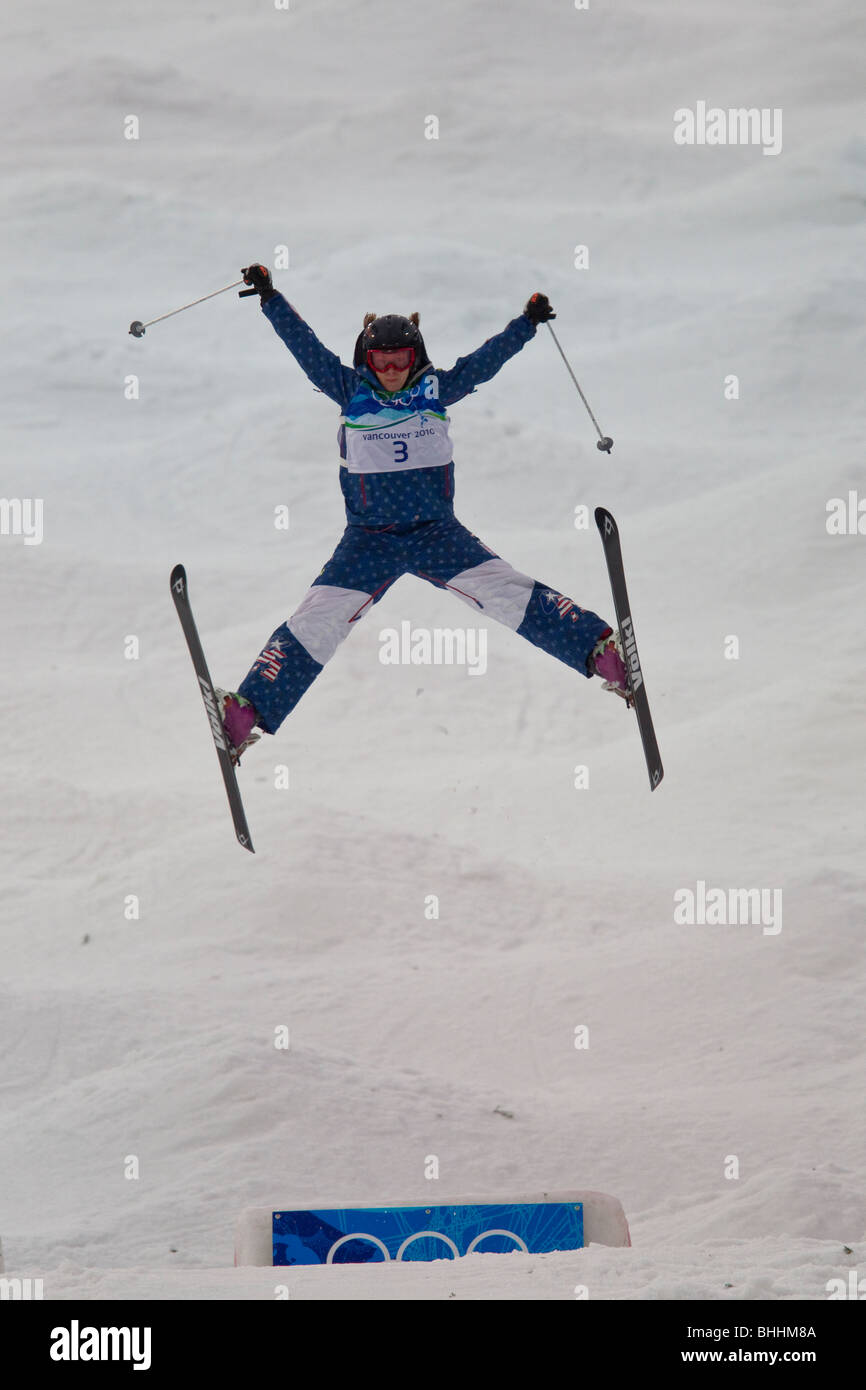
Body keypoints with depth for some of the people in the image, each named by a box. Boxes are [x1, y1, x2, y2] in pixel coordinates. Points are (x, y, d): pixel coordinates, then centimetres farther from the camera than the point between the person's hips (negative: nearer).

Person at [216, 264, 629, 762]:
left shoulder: (435, 389, 8)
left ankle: (601, 651, -16)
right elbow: (306, 347, 6)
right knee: (316, 622, -10)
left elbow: (485, 361, 13)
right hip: (368, 540, 0)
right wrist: (270, 297, 3)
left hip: (437, 532, 0)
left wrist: (529, 322, 10)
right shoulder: (351, 391, 5)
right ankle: (248, 712, -10)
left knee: (509, 592, -13)